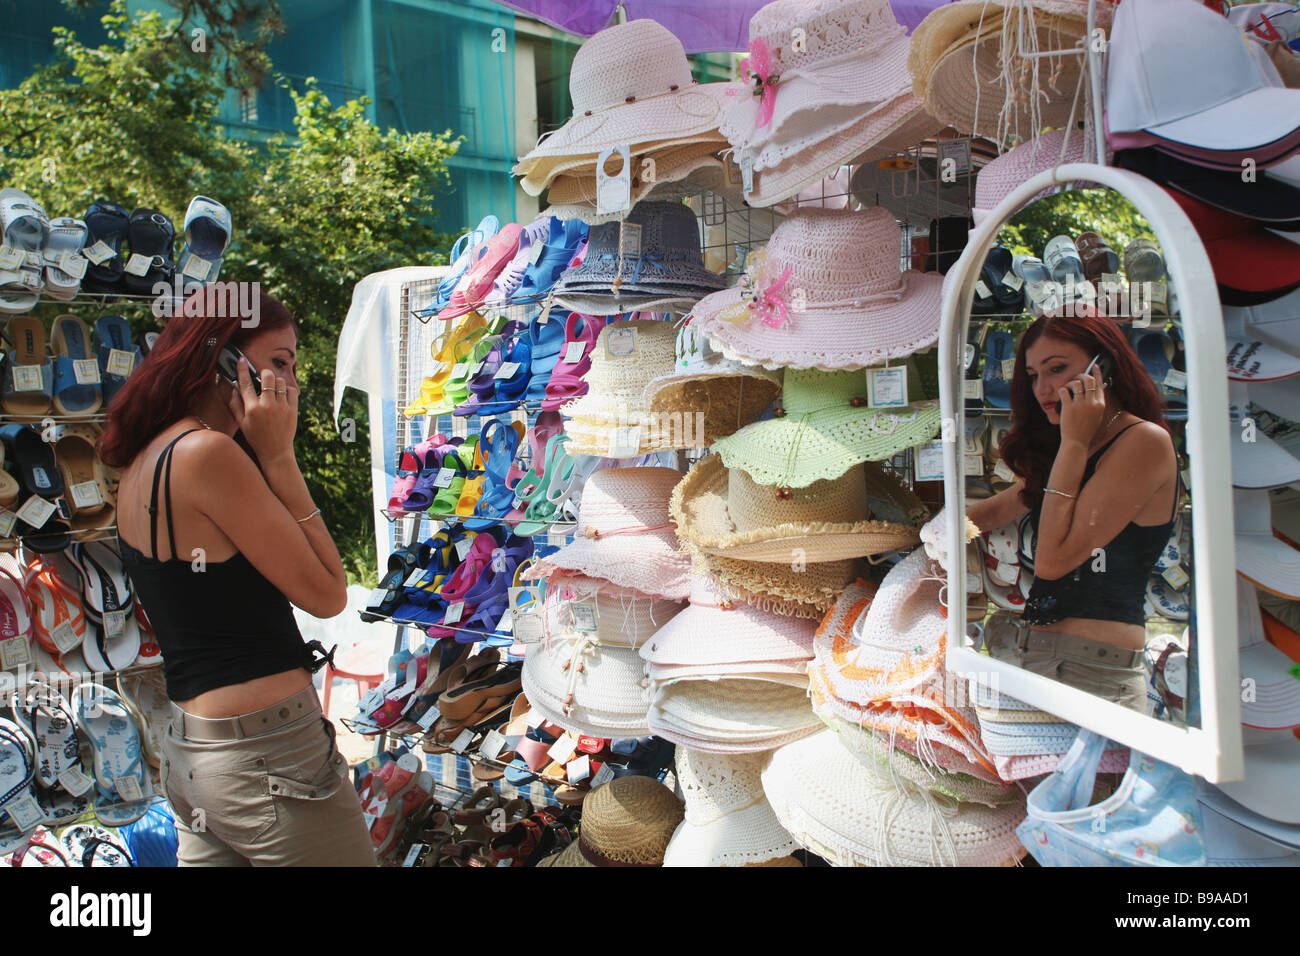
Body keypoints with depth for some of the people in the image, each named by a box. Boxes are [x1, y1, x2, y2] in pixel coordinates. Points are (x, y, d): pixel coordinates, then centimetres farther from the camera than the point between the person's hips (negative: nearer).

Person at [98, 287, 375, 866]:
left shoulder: (141, 462, 11)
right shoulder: (207, 452, -16)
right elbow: (326, 595, -12)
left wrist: (264, 455, 10)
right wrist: (278, 456, -10)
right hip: (267, 754, -9)